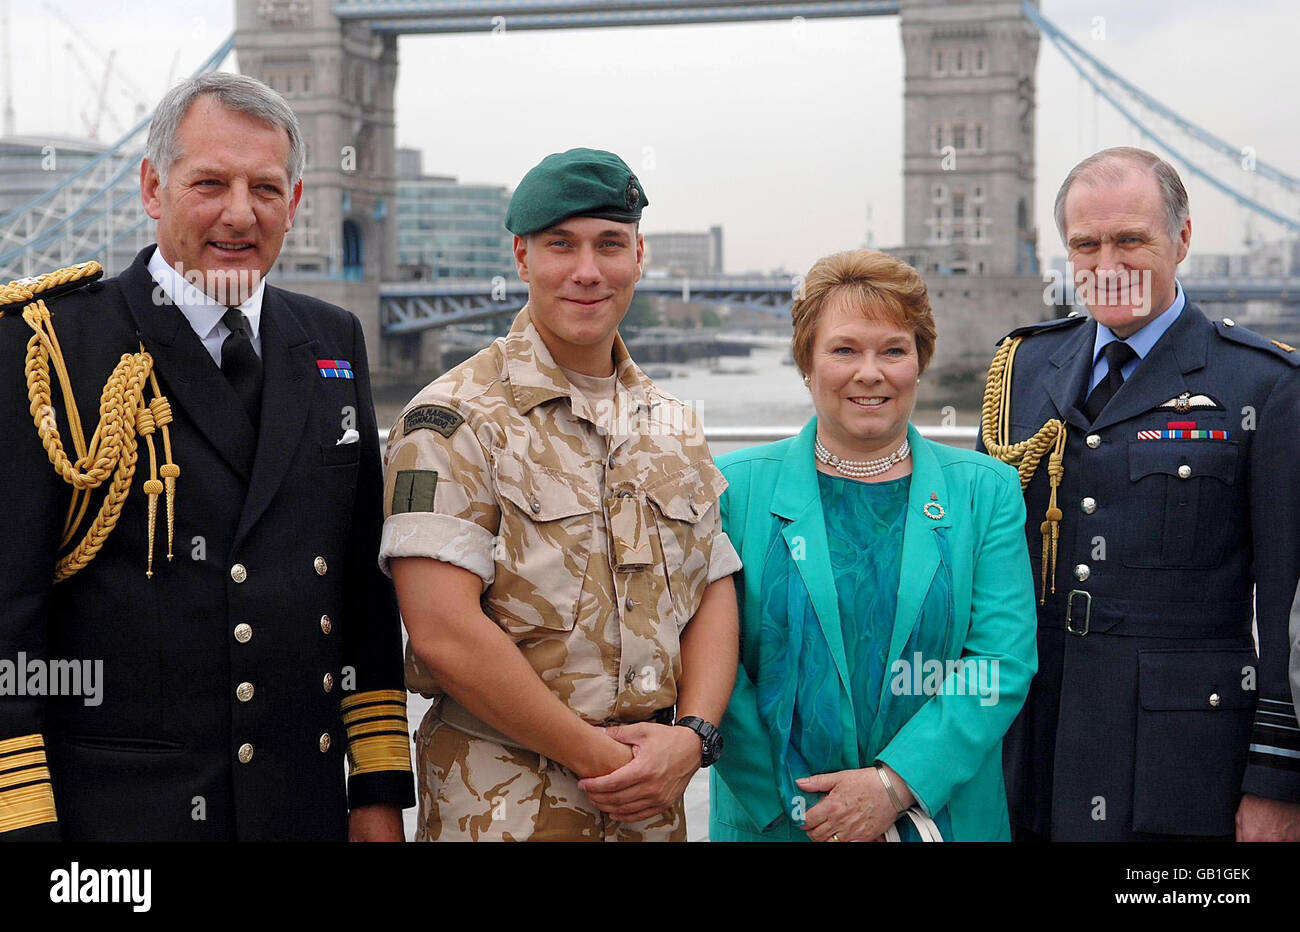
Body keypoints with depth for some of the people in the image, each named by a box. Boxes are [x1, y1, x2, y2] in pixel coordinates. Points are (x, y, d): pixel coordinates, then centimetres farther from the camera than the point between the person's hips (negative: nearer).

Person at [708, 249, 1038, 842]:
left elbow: (1003, 664, -7)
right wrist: (796, 803, -14)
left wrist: (896, 783, -17)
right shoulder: (737, 488, -3)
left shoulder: (987, 492, 1)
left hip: (942, 812, 1)